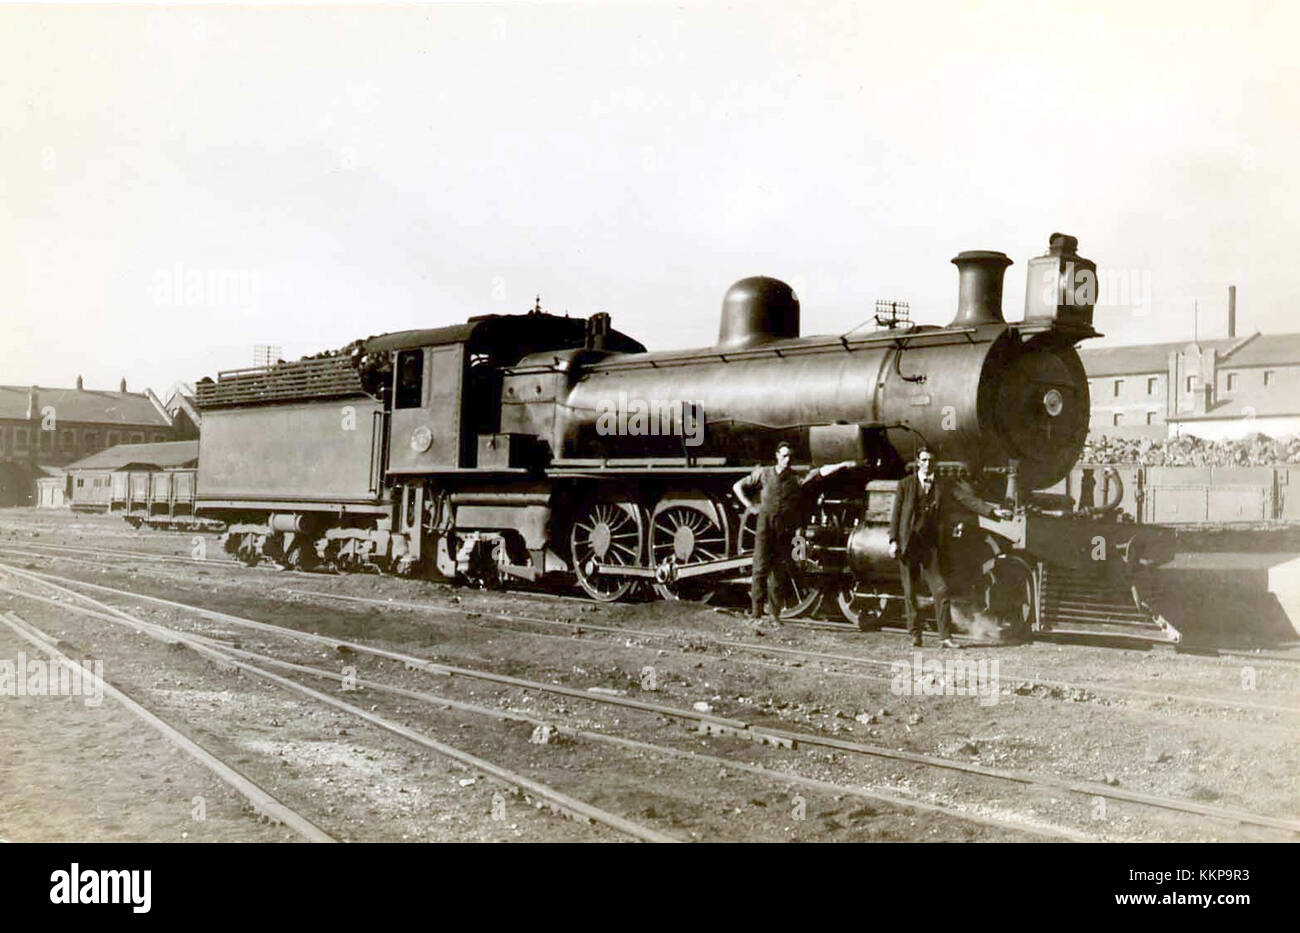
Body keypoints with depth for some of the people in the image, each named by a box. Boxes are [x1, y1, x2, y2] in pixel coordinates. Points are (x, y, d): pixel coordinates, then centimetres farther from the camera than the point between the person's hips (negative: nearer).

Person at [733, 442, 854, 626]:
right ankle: (755, 614, -6)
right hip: (765, 527, -2)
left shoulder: (797, 478, 5)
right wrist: (750, 506, 5)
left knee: (780, 573, 4)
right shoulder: (763, 473, 5)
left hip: (785, 531, 2)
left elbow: (821, 472, -4)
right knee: (761, 570, -7)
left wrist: (842, 465, -16)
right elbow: (738, 486, 13)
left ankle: (776, 614, 13)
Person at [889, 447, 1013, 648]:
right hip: (907, 543, -1)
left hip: (929, 544, 1)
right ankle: (915, 634, 15)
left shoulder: (943, 486, 8)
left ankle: (945, 637, -1)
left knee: (940, 590, -6)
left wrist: (993, 511, -11)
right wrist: (893, 540, -7)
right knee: (909, 593, 3)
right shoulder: (906, 484, 3)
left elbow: (968, 499, 1)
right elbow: (896, 513, 2)